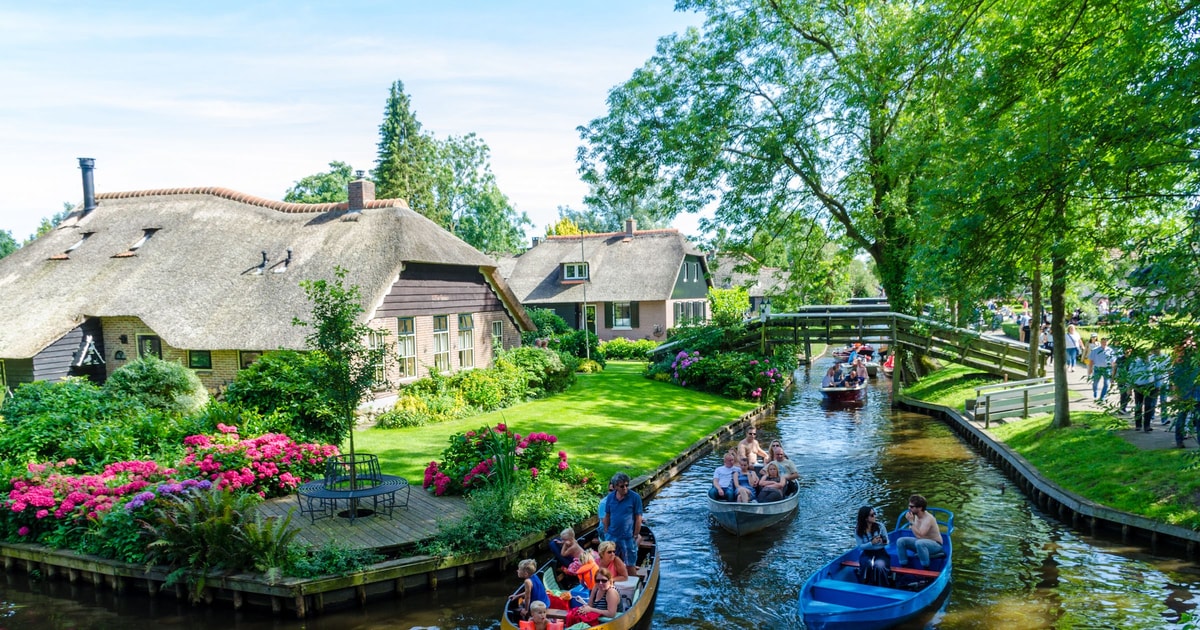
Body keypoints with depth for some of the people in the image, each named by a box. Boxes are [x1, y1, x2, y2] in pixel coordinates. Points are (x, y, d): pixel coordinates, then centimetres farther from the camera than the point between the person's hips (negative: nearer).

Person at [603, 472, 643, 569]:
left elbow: (638, 518, -9)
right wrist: (606, 531, 9)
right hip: (612, 537, 4)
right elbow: (607, 516, 10)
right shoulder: (611, 497, 1)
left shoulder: (635, 497, -11)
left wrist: (636, 536, -8)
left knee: (630, 566, 9)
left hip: (628, 538, -4)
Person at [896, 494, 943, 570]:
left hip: (935, 545, -8)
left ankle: (926, 569, -27)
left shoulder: (928, 518, -25)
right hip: (921, 542, 8)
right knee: (900, 541, -9)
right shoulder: (916, 516, -1)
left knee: (919, 543, -40)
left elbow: (919, 535, -33)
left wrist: (911, 522, -29)